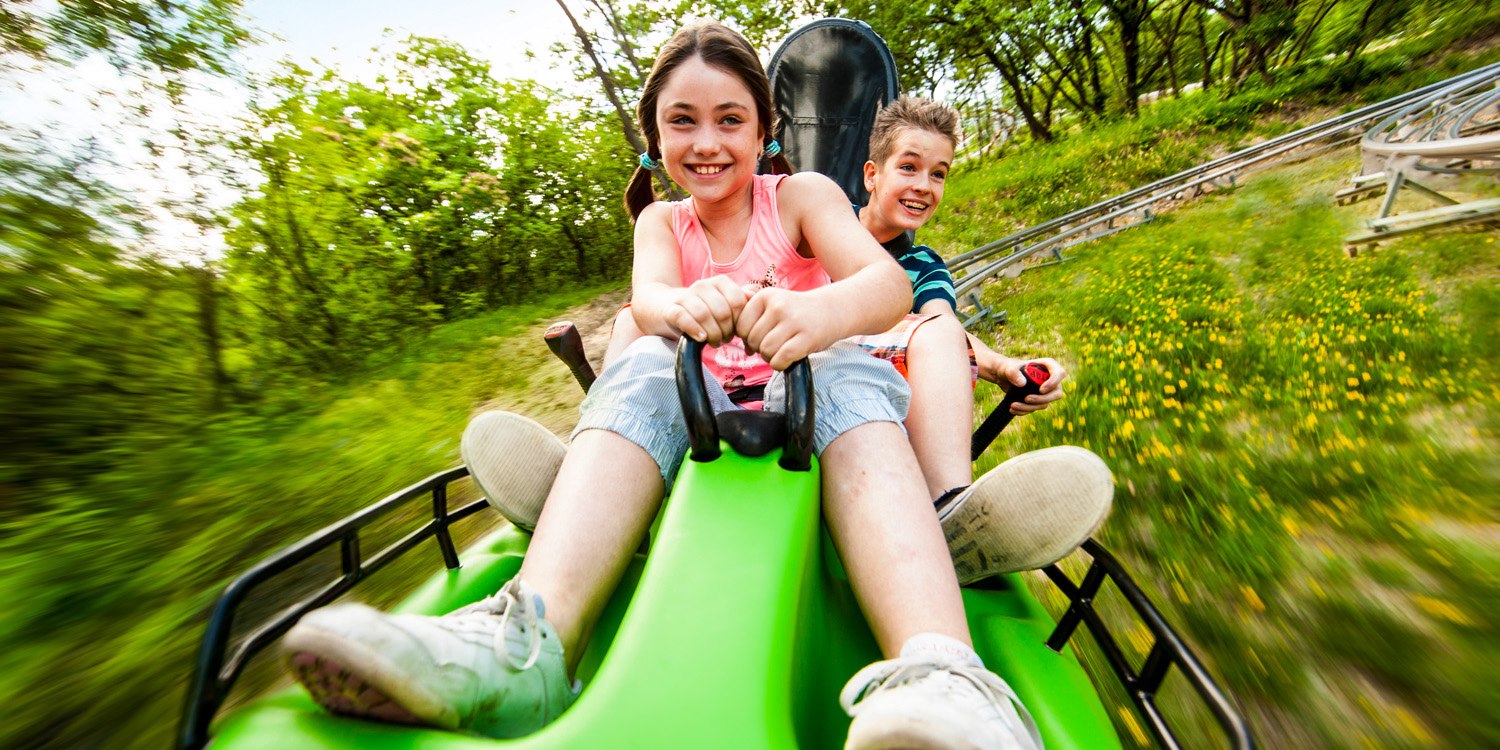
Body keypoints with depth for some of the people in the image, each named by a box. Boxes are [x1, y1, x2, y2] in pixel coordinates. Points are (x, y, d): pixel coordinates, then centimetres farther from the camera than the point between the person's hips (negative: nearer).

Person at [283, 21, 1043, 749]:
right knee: (645, 364, -26)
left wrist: (818, 312, -40)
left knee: (849, 371, -30)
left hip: (808, 408, 0)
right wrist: (685, 306, -38)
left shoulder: (803, 195, 4)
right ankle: (529, 637, -40)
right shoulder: (661, 220, 12)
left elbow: (890, 283, -16)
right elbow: (646, 299, -13)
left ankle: (937, 671, -46)